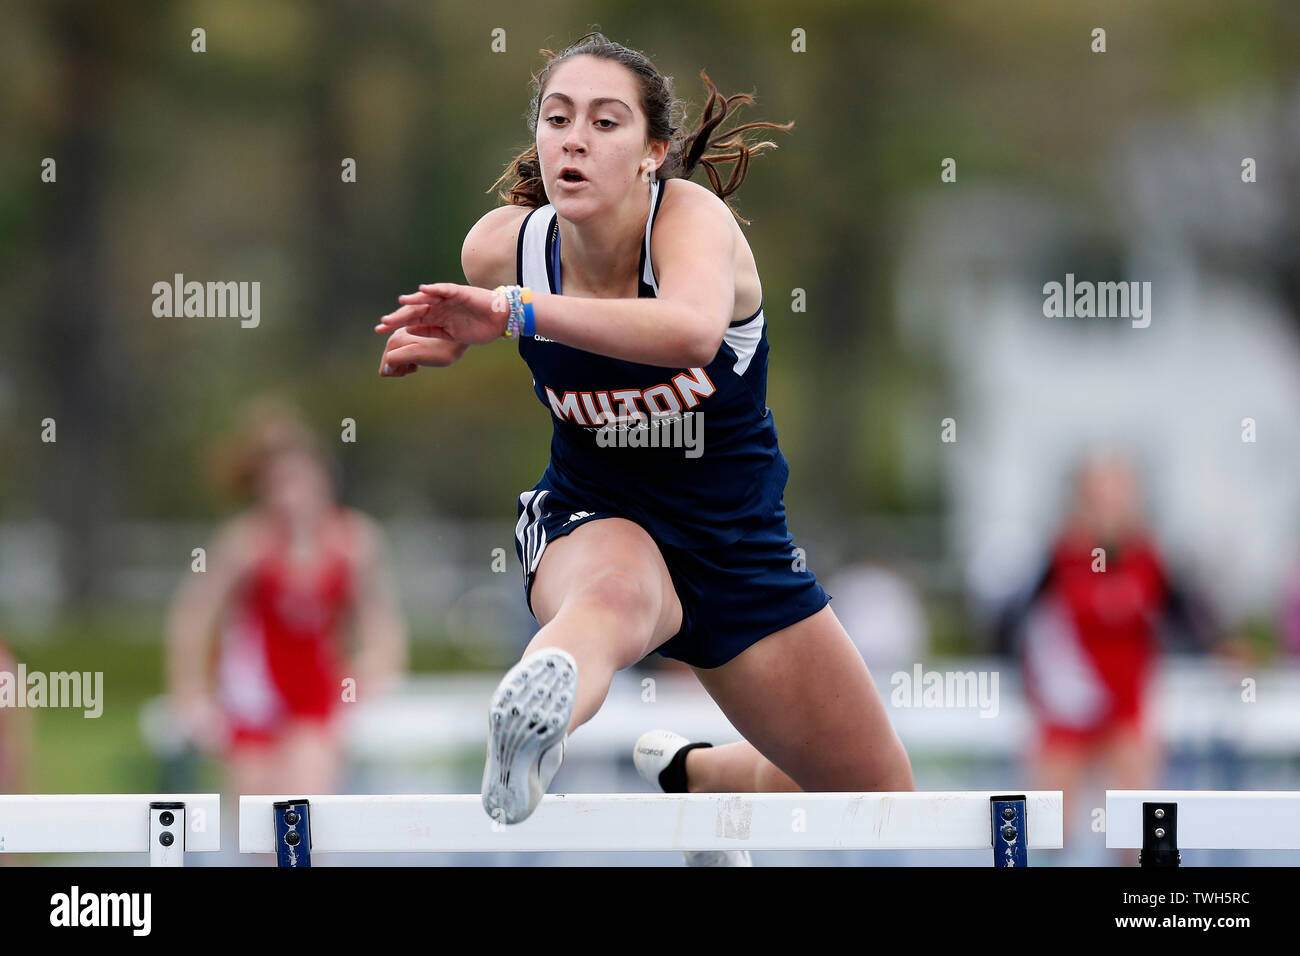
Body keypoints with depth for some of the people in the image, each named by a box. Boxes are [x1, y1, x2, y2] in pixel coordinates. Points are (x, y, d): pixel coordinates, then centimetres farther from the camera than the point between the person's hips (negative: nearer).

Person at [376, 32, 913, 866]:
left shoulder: (692, 215, -24)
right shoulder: (500, 245, -13)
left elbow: (693, 330, -52)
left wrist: (514, 312, -58)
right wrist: (442, 346, -3)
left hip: (737, 539, 1)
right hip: (593, 521, -1)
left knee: (882, 804, 10)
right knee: (614, 596, -44)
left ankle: (686, 773, 39)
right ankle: (532, 718, -81)